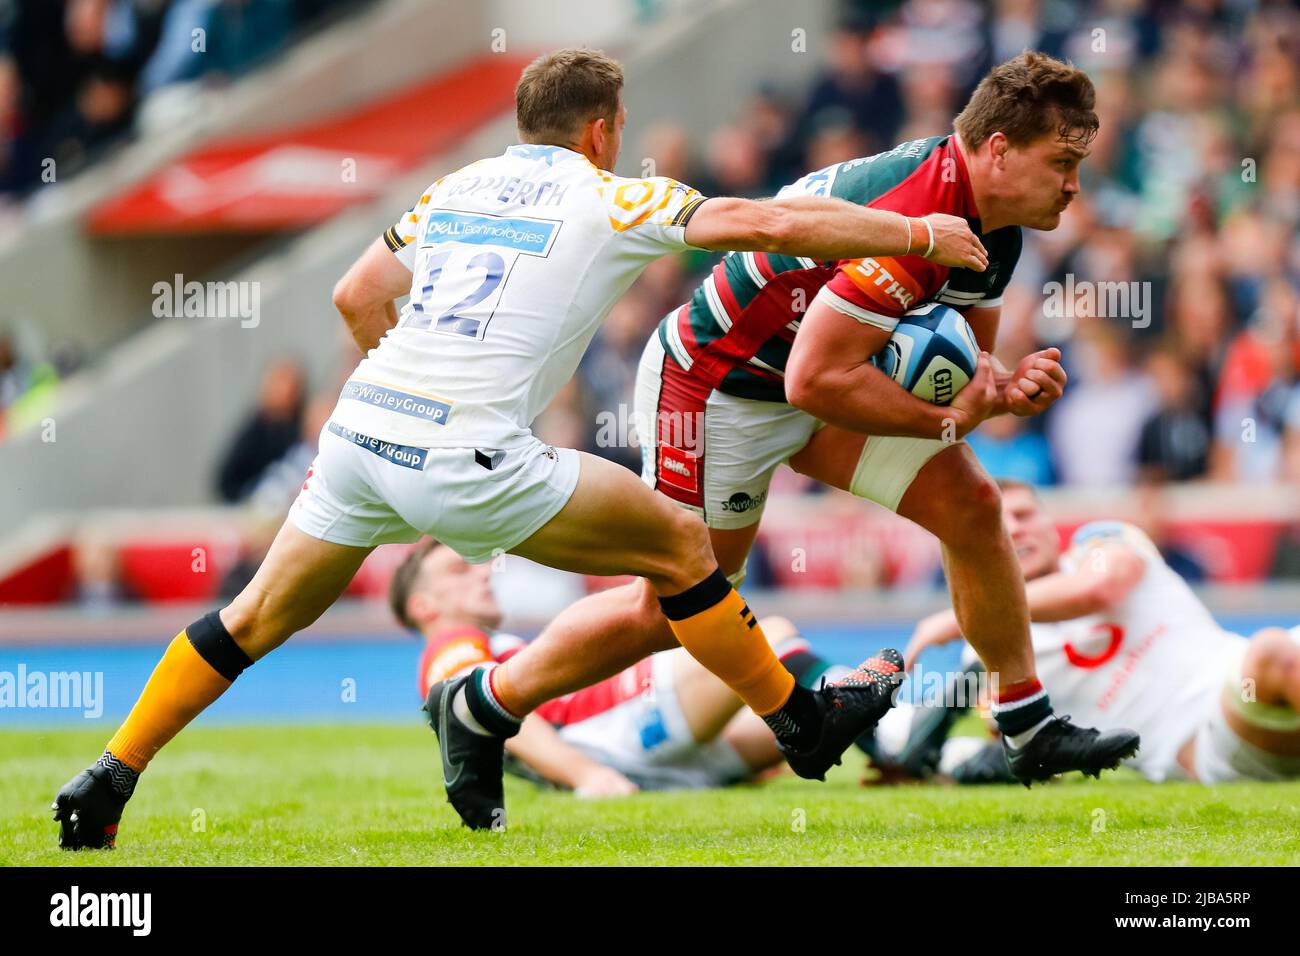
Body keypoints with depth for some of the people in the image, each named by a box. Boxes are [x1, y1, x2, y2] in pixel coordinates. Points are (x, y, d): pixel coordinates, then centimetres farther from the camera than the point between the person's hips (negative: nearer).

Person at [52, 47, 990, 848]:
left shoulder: (456, 188, 20)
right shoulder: (611, 200, 5)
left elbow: (357, 295, 26)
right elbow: (776, 223, -1)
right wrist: (920, 233, 9)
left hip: (362, 428, 6)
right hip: (466, 463, -6)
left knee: (259, 619, 19)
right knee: (679, 542, 8)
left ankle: (107, 781, 15)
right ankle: (801, 721, 17)